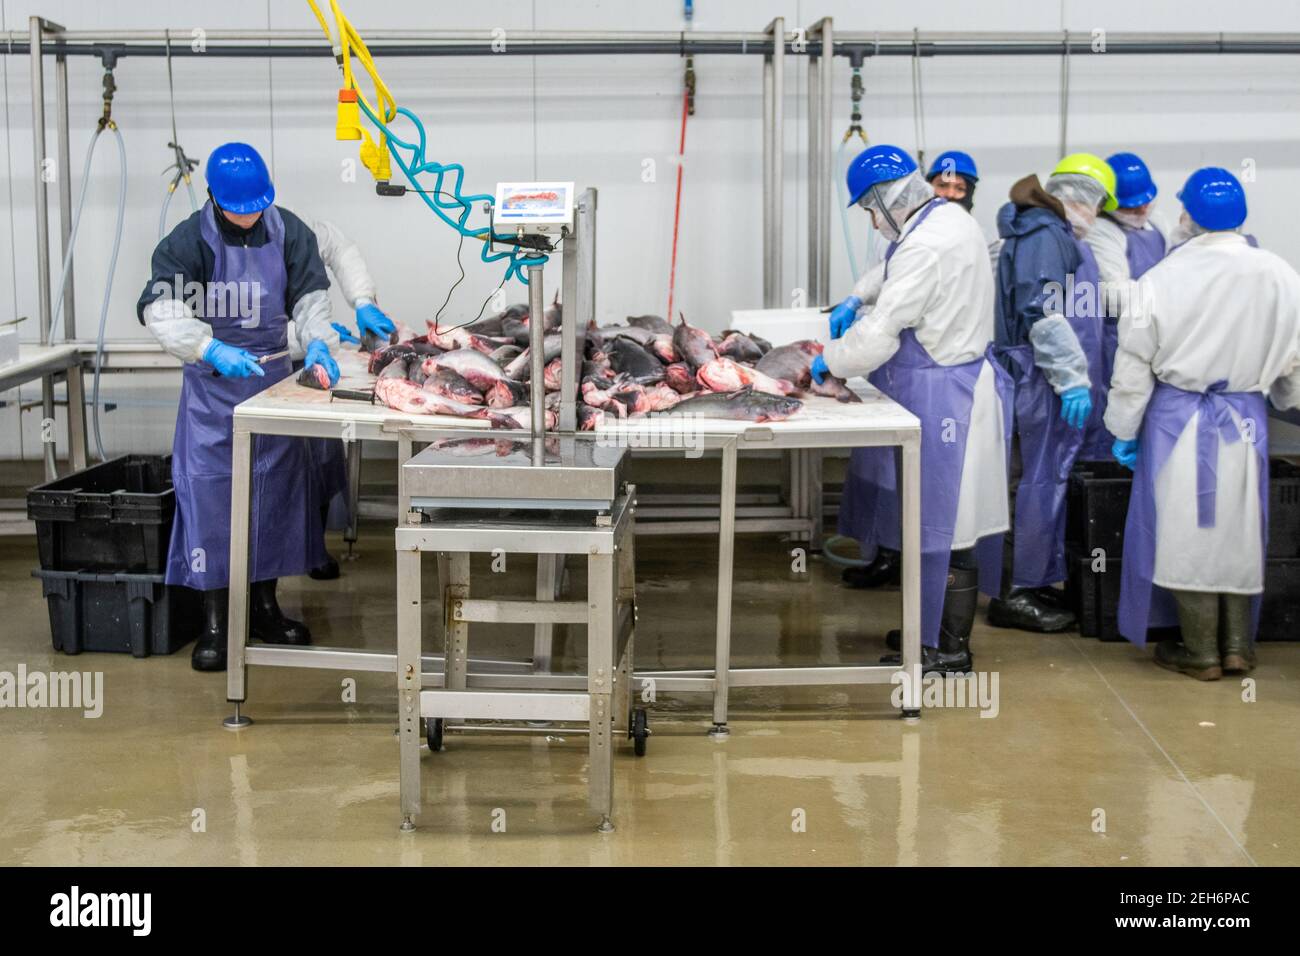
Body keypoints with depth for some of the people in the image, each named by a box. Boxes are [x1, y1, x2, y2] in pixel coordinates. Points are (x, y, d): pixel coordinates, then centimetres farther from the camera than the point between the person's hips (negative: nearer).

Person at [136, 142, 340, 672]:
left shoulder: (288, 232, -4)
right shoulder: (190, 240, -13)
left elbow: (310, 296, -3)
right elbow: (160, 309, -20)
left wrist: (319, 342, -23)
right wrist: (212, 350, -33)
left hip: (272, 372, 4)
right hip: (212, 383, -3)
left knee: (275, 487, 9)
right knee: (210, 492, -6)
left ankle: (265, 606, 23)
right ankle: (215, 622, 2)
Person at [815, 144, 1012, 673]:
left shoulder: (924, 248, -23)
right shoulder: (952, 219, 9)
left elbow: (877, 338, -21)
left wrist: (829, 360, -5)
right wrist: (857, 303, 18)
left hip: (942, 398, -10)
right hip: (964, 383, 10)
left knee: (944, 525, -1)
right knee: (945, 519, 16)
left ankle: (949, 652, 9)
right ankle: (935, 633, 26)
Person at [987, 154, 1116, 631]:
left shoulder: (1053, 234, 19)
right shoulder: (1045, 235, -14)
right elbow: (1044, 315, -22)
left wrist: (1077, 375, 26)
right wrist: (1073, 380, -22)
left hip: (1046, 381, 11)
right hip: (1046, 378, -11)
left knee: (1045, 479, 14)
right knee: (1043, 481, -6)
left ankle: (1036, 583, 21)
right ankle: (1016, 594, -1)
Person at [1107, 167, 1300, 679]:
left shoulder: (1162, 280, -14)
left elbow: (1134, 368, -8)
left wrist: (1124, 429, 5)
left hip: (1178, 419, -2)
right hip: (1245, 422, 2)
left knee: (1186, 528, 8)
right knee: (1238, 528, 15)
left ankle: (1201, 652, 15)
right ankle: (1237, 646, 22)